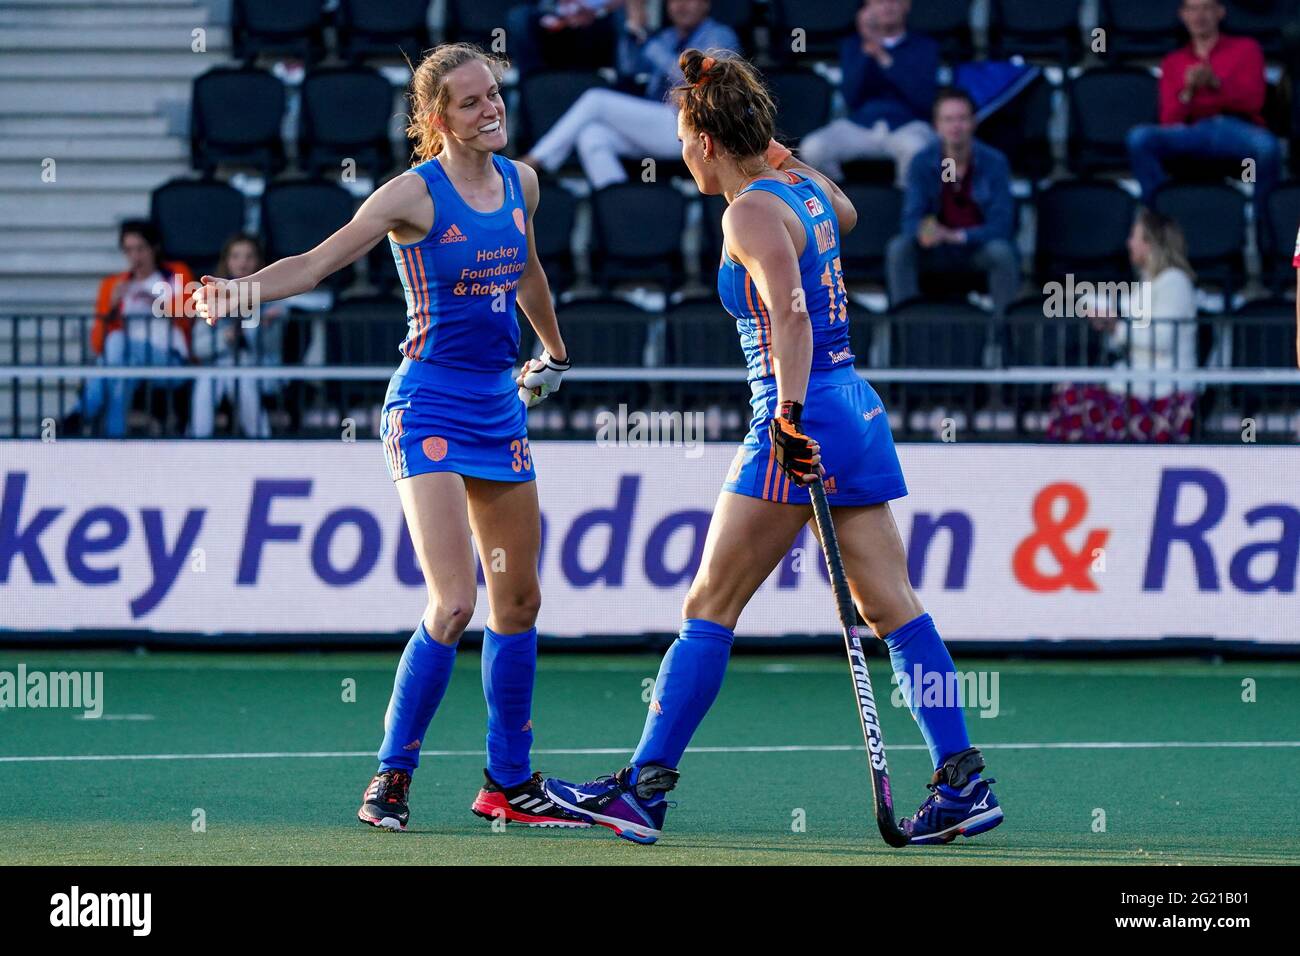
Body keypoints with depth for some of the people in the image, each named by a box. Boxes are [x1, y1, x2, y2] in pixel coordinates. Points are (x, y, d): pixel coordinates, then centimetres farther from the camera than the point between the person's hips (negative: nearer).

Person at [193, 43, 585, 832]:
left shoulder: (520, 182, 7)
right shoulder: (415, 194, -11)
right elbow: (319, 261, -16)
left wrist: (554, 352, 40)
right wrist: (243, 289, -33)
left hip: (500, 406, 7)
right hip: (429, 405, -7)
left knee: (519, 600, 11)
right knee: (453, 602, -17)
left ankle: (510, 783, 23)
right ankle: (392, 779, -6)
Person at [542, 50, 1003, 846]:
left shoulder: (752, 213, -11)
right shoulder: (805, 187, 13)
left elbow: (790, 314, -25)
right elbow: (845, 214, 39)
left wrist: (791, 415, -33)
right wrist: (778, 151, 36)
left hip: (803, 421, -9)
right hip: (858, 409, 9)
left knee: (709, 609, -3)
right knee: (893, 609, 5)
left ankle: (644, 790, -1)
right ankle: (964, 782, -1)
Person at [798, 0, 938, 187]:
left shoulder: (924, 46, 12)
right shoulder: (852, 45, 18)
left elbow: (924, 98, -5)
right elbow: (851, 99, 3)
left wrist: (885, 59, -12)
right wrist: (866, 52, -9)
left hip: (907, 126, -2)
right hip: (859, 125, 2)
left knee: (915, 149, -39)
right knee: (812, 148, -27)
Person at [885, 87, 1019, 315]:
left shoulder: (994, 162, -11)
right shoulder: (923, 162, -5)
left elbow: (1001, 225, -15)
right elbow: (911, 219, -8)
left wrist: (955, 236, -31)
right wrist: (923, 232, -34)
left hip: (979, 247, -2)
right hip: (938, 253, 2)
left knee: (1001, 252, -34)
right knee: (898, 248, -25)